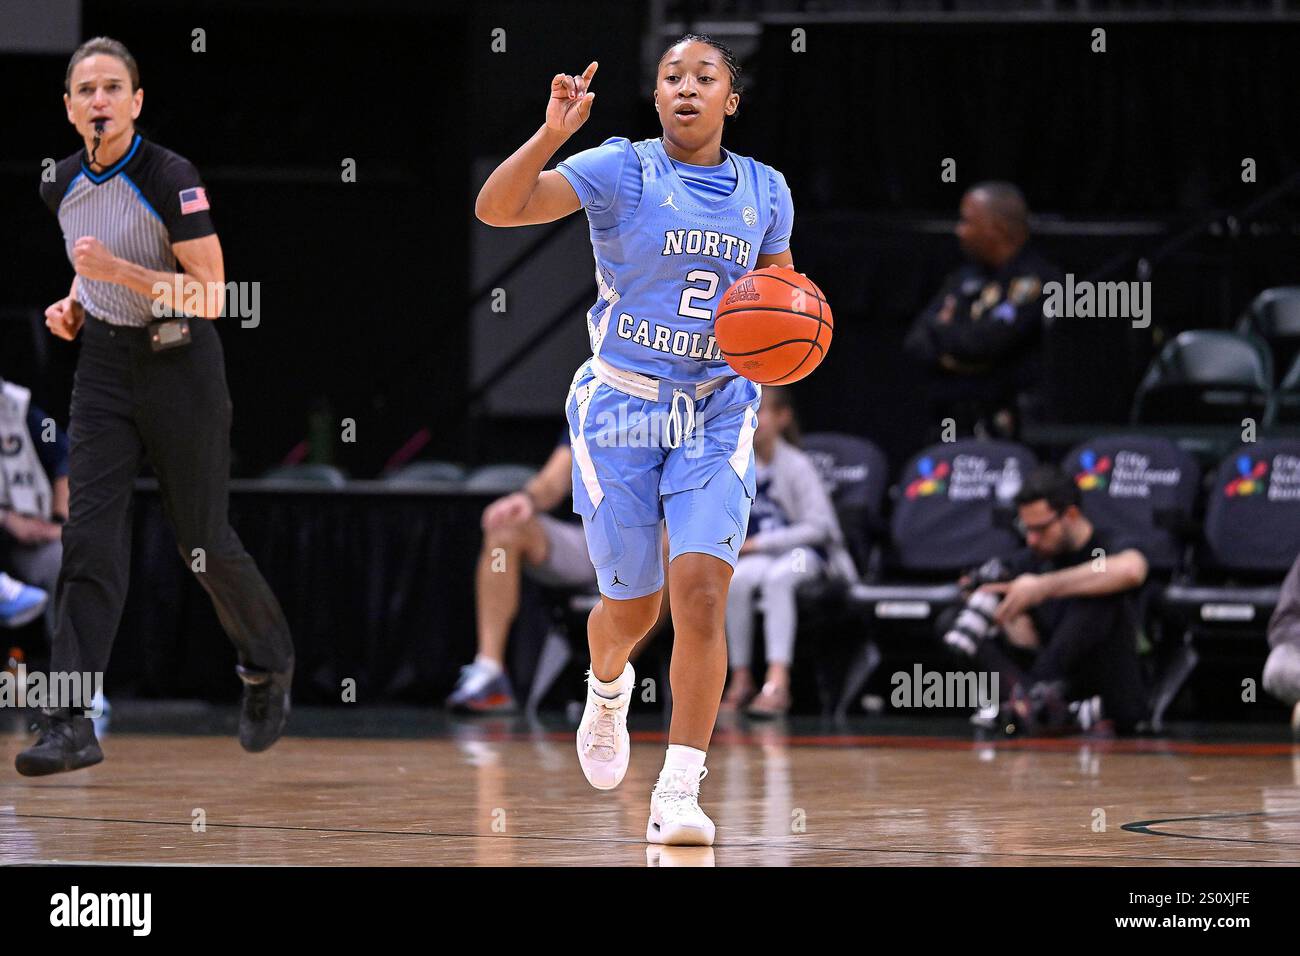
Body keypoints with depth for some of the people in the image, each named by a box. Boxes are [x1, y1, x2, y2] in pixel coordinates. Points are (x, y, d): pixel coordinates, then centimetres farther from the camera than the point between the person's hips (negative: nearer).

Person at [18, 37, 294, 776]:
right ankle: (73, 724, -15)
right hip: (105, 363, 5)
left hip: (179, 363, -5)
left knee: (202, 538, 5)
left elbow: (212, 294, -19)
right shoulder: (64, 186, 3)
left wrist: (122, 272, -27)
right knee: (90, 535, -9)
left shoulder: (171, 180, -17)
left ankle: (270, 665, 34)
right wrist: (76, 305, 3)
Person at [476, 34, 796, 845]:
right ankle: (608, 688, 46)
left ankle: (678, 794, -13)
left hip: (718, 414, 1)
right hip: (620, 409, -1)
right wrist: (553, 133, -35)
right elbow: (497, 207, -20)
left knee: (701, 593, -16)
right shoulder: (620, 171, -8)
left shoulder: (765, 192, 3)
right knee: (632, 607, 8)